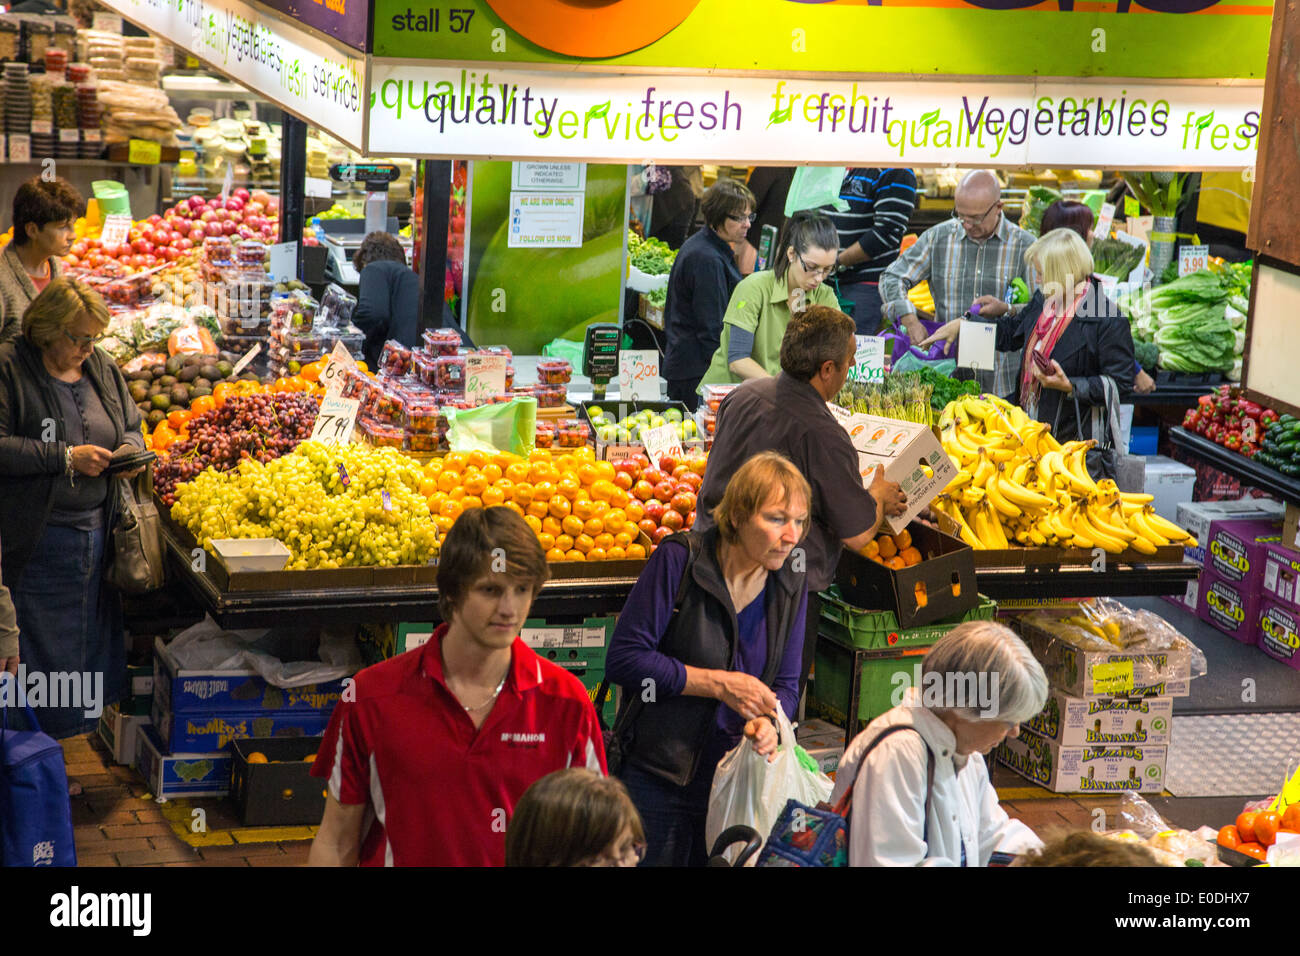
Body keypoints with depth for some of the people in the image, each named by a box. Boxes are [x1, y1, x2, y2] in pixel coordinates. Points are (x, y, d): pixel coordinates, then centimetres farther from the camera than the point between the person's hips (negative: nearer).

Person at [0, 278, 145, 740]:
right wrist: (66, 458, -17)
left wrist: (130, 450, 0)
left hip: (100, 529, 6)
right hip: (40, 542, -6)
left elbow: (132, 426, 24)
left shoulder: (101, 367, 12)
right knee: (47, 650, -1)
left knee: (99, 639, 8)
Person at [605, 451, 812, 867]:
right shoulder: (680, 560, -15)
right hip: (659, 778, -4)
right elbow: (623, 658, -17)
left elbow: (785, 685, 7)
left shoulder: (790, 585, 1)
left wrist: (766, 723, -17)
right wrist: (718, 684, -20)